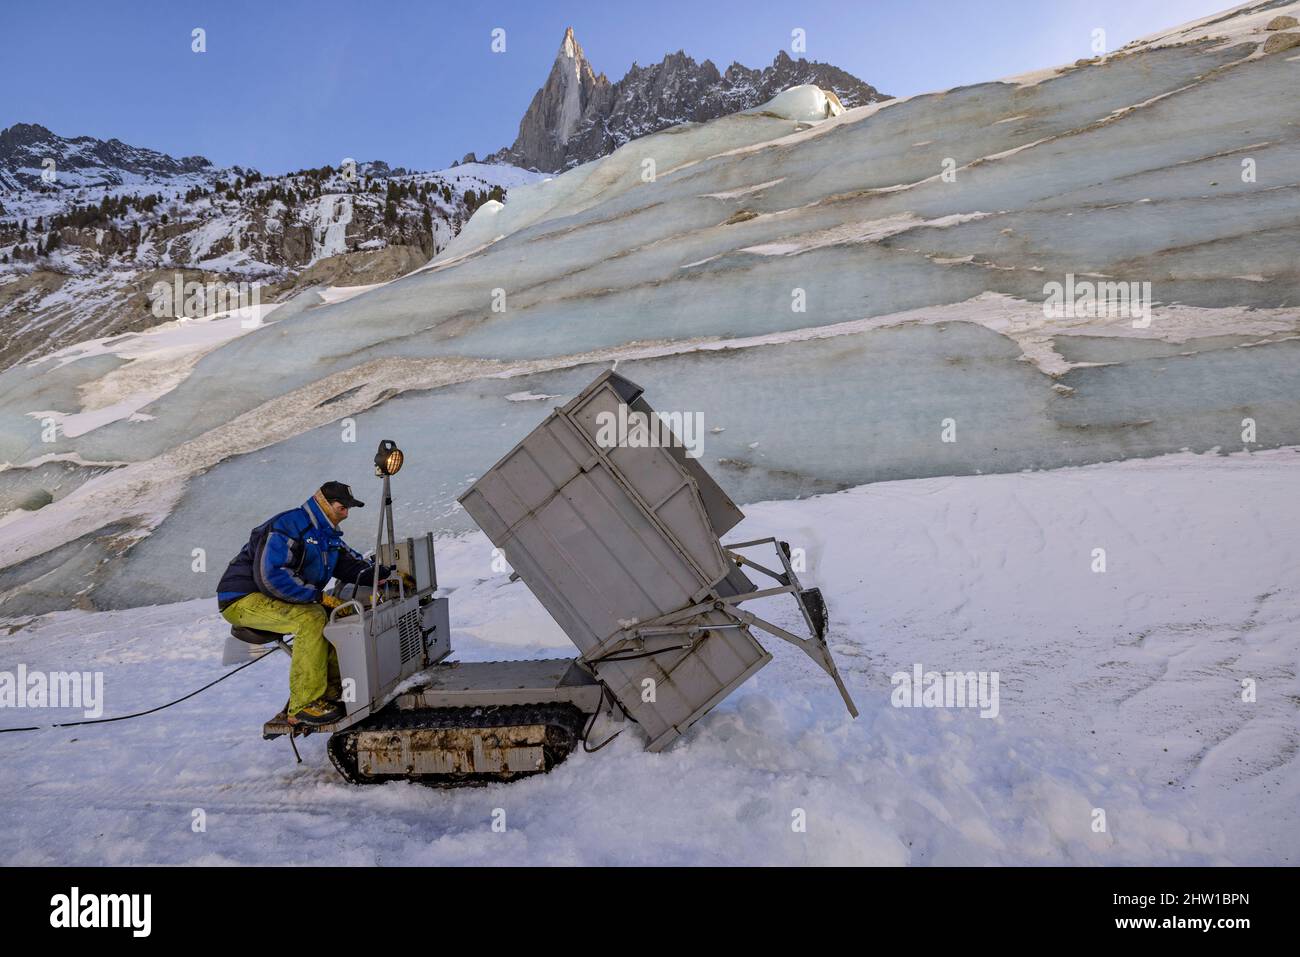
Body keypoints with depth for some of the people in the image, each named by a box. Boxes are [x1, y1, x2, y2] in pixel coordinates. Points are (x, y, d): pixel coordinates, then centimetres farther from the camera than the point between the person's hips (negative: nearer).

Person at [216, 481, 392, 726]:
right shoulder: (286, 527, -20)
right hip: (243, 600, -9)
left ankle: (332, 689, -3)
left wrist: (384, 575, -11)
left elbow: (352, 564, 9)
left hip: (277, 597, 9)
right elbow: (269, 576, -30)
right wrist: (319, 596, -30)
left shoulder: (328, 535, 11)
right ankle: (304, 705, -27)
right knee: (311, 618, -32)